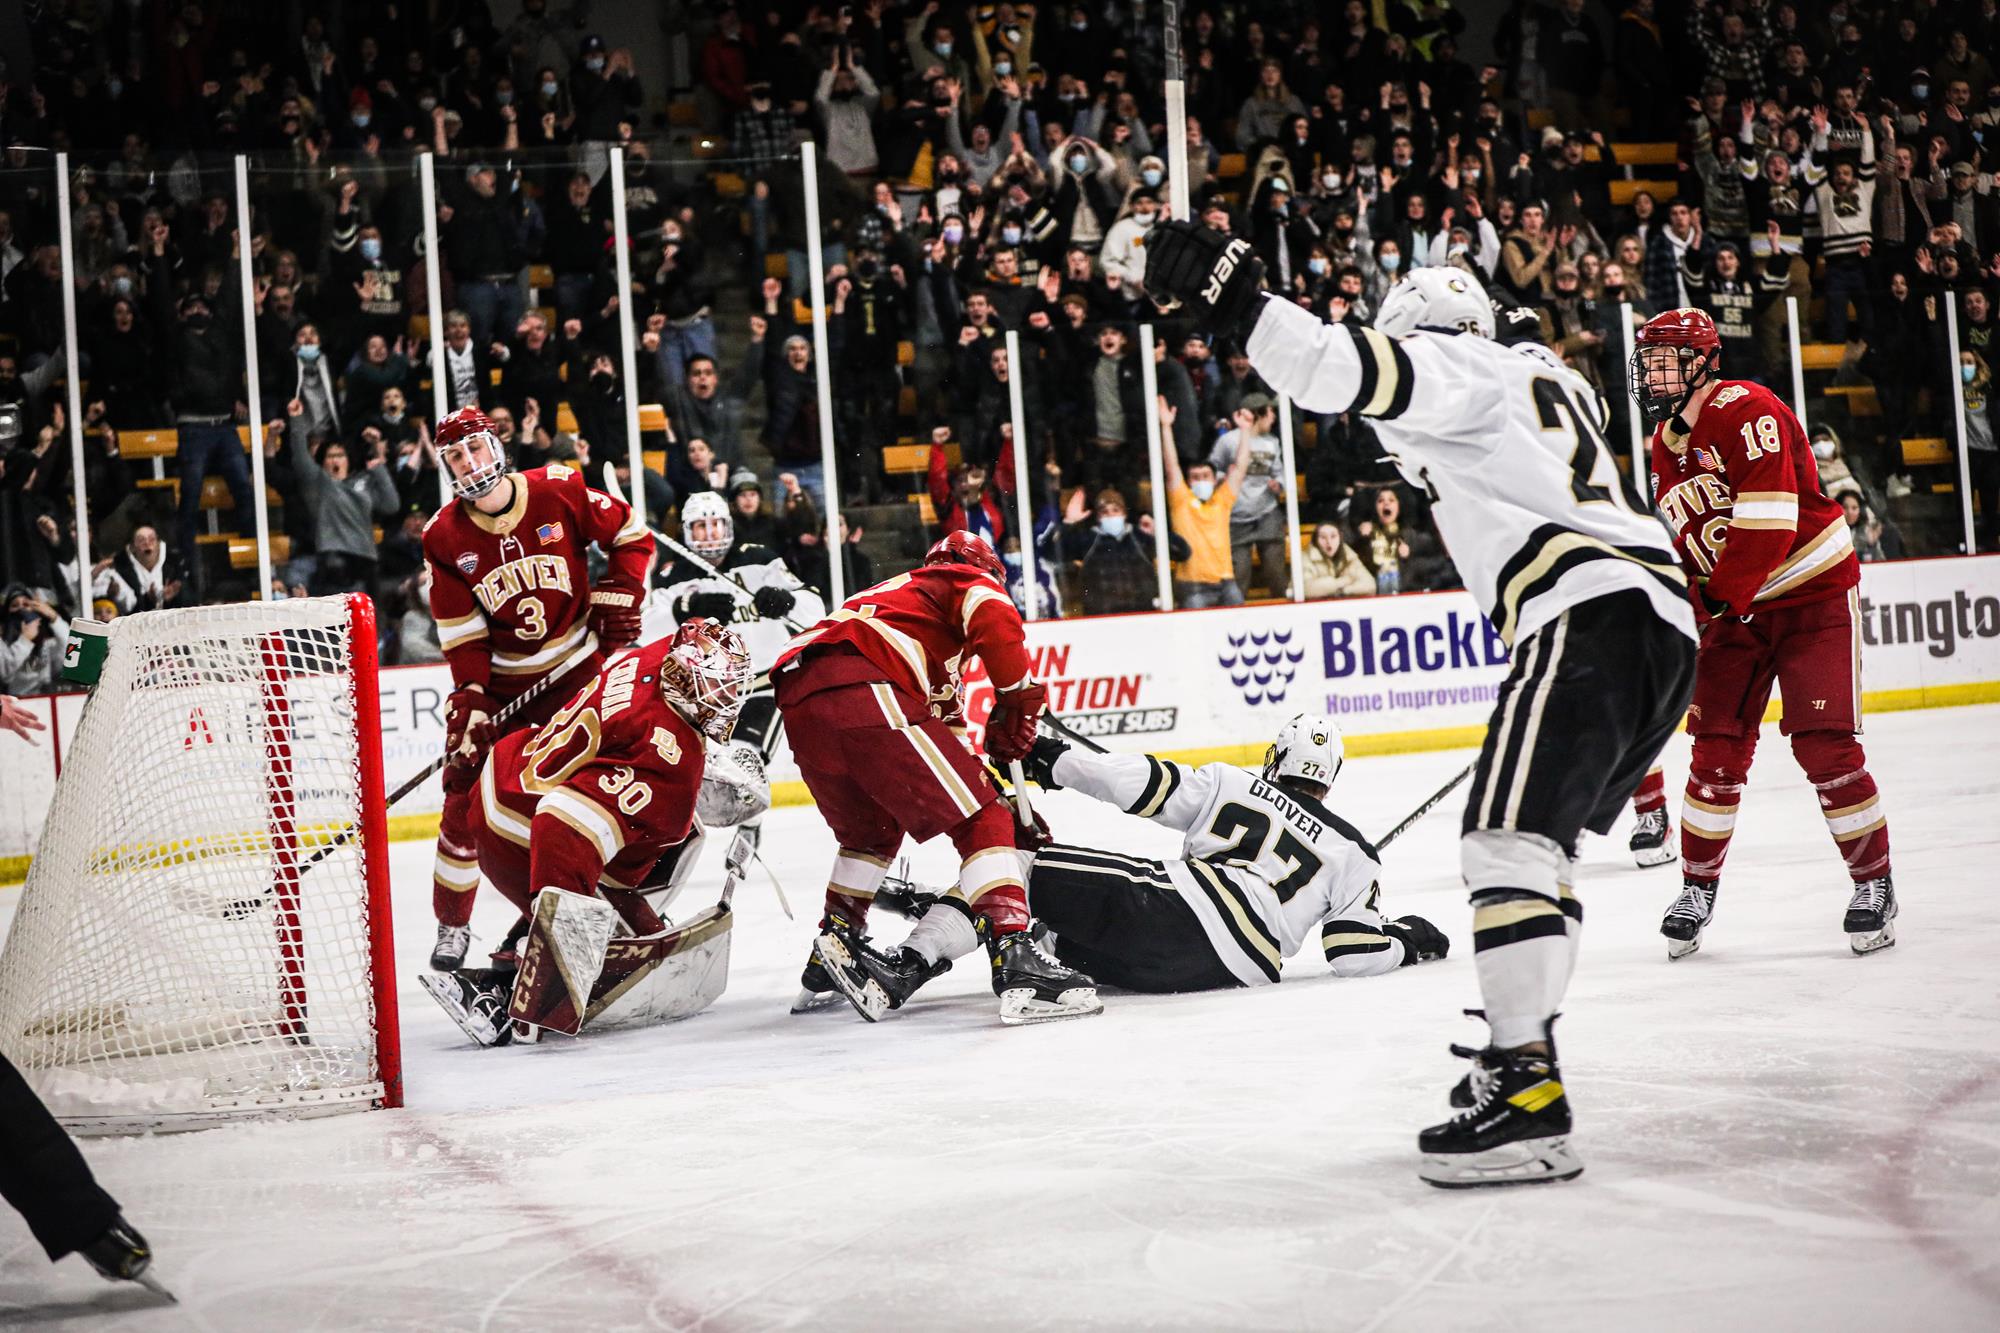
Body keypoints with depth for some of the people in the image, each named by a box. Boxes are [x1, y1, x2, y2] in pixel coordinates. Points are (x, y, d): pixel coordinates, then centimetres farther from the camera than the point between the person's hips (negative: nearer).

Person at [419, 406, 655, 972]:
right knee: (468, 792, -4)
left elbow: (631, 536, 1)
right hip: (498, 677, 1)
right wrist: (469, 703, -13)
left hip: (575, 666, -1)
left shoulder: (560, 490, -12)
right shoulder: (445, 536, -8)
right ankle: (452, 924, 8)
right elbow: (461, 633, -6)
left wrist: (618, 595, -9)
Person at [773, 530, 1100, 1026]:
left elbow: (944, 717, 43)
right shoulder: (969, 579, 21)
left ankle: (832, 955, 30)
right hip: (861, 692, -8)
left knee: (872, 831, 31)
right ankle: (1016, 961, -17)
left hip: (798, 700, 8)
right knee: (981, 820, -4)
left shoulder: (894, 594, 43)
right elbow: (996, 621, -5)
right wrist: (1017, 702, 4)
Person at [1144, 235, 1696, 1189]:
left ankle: (1526, 1103, -25)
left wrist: (1236, 299, -15)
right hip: (1663, 622, 10)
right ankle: (1522, 1045, 25)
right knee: (1542, 842, 20)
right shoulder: (1546, 377, 31)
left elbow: (1348, 370, -14)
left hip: (1589, 617, -10)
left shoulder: (1459, 370, 4)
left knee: (1509, 842, -16)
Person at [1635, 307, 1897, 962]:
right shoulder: (1666, 445, 11)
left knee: (1825, 747, -10)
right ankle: (1698, 887, 11)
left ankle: (1875, 883, 5)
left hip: (1814, 594, -7)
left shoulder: (1745, 411, -17)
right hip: (1735, 609, 7)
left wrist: (1722, 598, -22)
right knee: (1718, 751, -1)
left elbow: (1767, 520, -25)